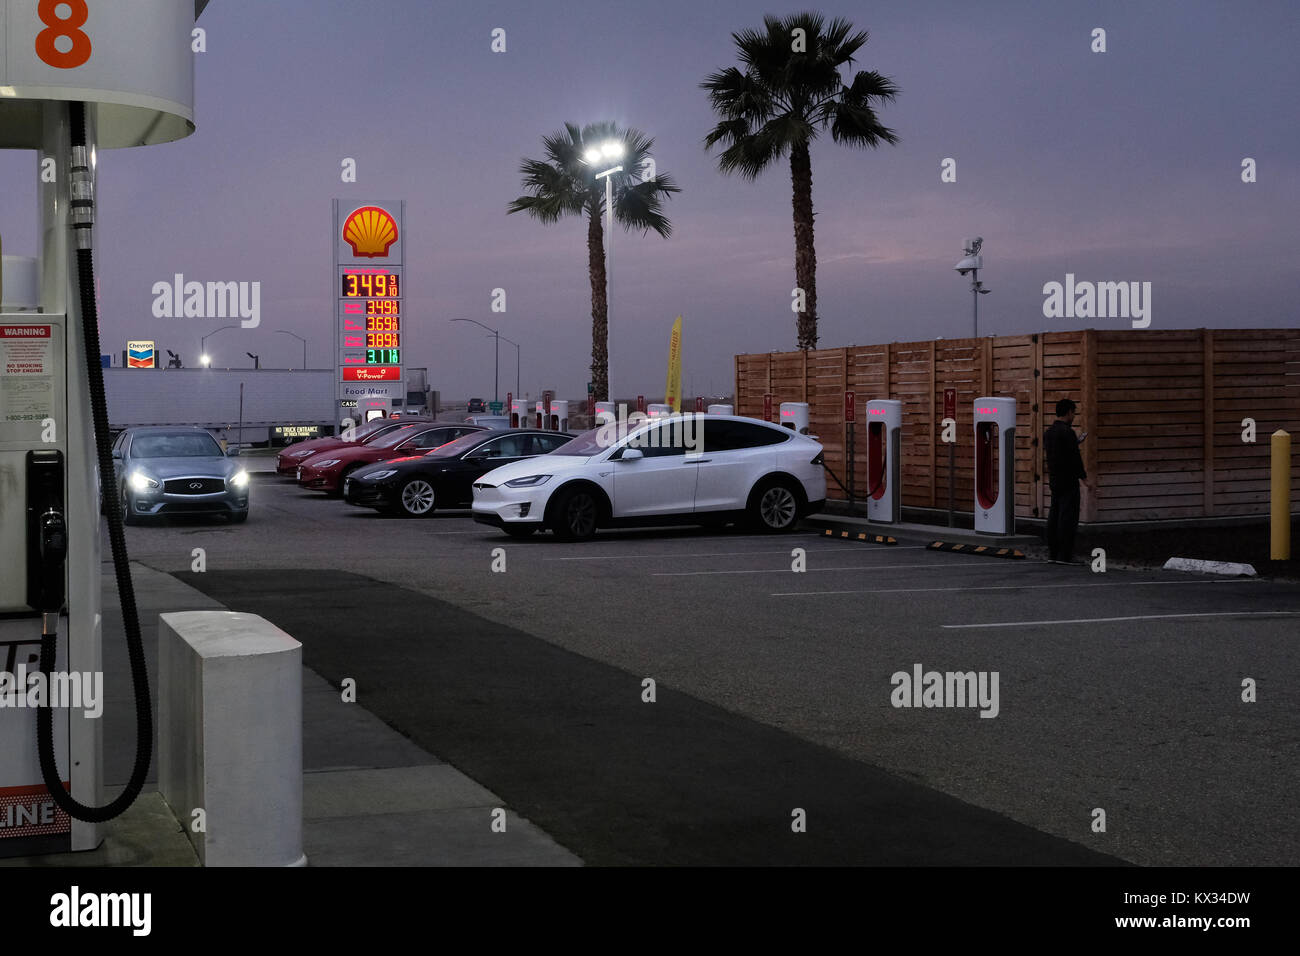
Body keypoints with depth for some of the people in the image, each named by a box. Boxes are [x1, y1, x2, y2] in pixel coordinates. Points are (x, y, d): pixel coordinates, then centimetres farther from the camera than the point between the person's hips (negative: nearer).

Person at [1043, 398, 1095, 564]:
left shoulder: (1048, 432, 12)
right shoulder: (1067, 432, -14)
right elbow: (1075, 458, -18)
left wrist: (1076, 442, 24)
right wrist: (1085, 480, -15)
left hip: (1054, 480, 8)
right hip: (1068, 481, -8)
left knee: (1054, 516, 10)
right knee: (1068, 517, -6)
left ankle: (1052, 554, 11)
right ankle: (1064, 556, -9)